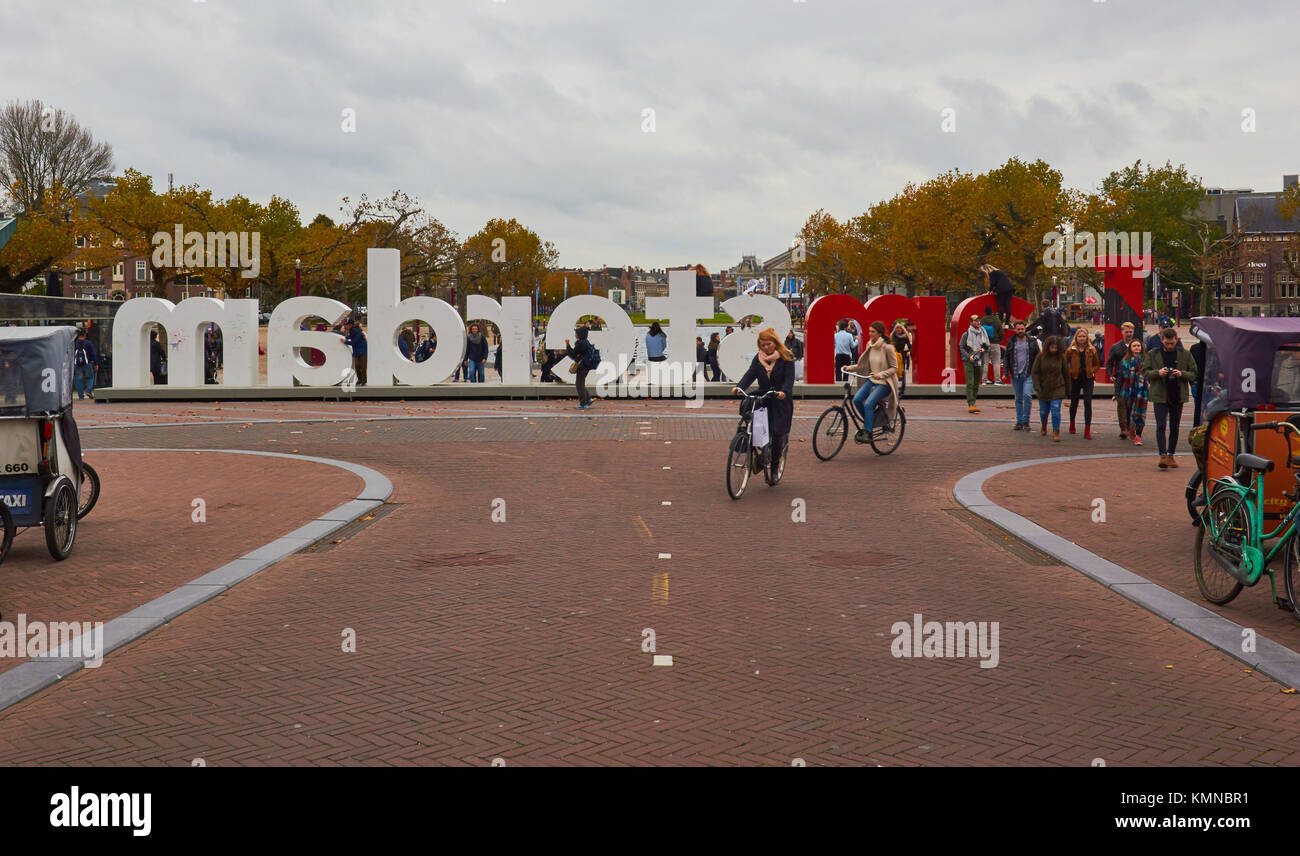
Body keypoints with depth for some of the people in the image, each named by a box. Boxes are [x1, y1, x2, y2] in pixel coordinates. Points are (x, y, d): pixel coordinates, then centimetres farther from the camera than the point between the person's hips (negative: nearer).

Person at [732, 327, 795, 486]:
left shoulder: (786, 357, -2)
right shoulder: (758, 358, 9)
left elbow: (789, 378, -11)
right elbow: (750, 374, -3)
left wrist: (784, 391, -31)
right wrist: (739, 387, -22)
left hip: (781, 401, -3)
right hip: (763, 400, 3)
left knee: (777, 433, -10)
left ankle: (774, 467, 6)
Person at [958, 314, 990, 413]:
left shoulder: (983, 334, 11)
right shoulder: (966, 334, -2)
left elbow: (988, 348, 20)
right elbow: (961, 347, -3)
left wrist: (984, 350, -4)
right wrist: (968, 356, -17)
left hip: (980, 362, 5)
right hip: (969, 362, -5)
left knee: (976, 385, 7)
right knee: (970, 383, -12)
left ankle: (972, 403, 16)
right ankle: (970, 405, -17)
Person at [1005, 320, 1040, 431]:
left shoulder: (1032, 341, 3)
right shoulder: (1011, 342, 8)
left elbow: (1037, 357, 5)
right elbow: (1007, 358, 11)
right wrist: (1006, 372, 2)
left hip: (1028, 374, -2)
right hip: (1015, 375, 2)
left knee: (1027, 395, -15)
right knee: (1018, 399, 8)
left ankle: (1026, 421, -6)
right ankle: (1019, 422, 15)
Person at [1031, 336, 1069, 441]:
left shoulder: (1061, 357, -4)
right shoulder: (1041, 356, -6)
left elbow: (1066, 373, 4)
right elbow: (1035, 372, -2)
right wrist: (1036, 385, -14)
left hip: (1057, 389, -1)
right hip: (1044, 389, 1)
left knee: (1056, 410, -12)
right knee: (1043, 411, 14)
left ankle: (1056, 432, -4)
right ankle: (1044, 426, 43)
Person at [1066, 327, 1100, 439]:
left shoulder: (1091, 350, 4)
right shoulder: (1070, 350, 0)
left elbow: (1097, 365, 13)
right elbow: (1065, 364, 6)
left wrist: (1092, 371, -5)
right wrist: (1069, 373, -8)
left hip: (1088, 379, 0)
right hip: (1075, 379, 0)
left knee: (1088, 403, -10)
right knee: (1074, 402, 13)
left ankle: (1087, 431, -11)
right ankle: (1072, 425, 38)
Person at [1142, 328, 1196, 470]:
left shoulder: (1185, 354, 4)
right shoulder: (1153, 354, 2)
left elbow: (1194, 373, 5)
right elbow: (1145, 371, 3)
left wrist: (1182, 374, -15)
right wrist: (1157, 373, -16)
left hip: (1178, 396, 2)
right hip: (1160, 395, -2)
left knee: (1174, 427, 10)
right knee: (1161, 425, -10)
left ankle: (1171, 455, 19)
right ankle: (1163, 456, -12)